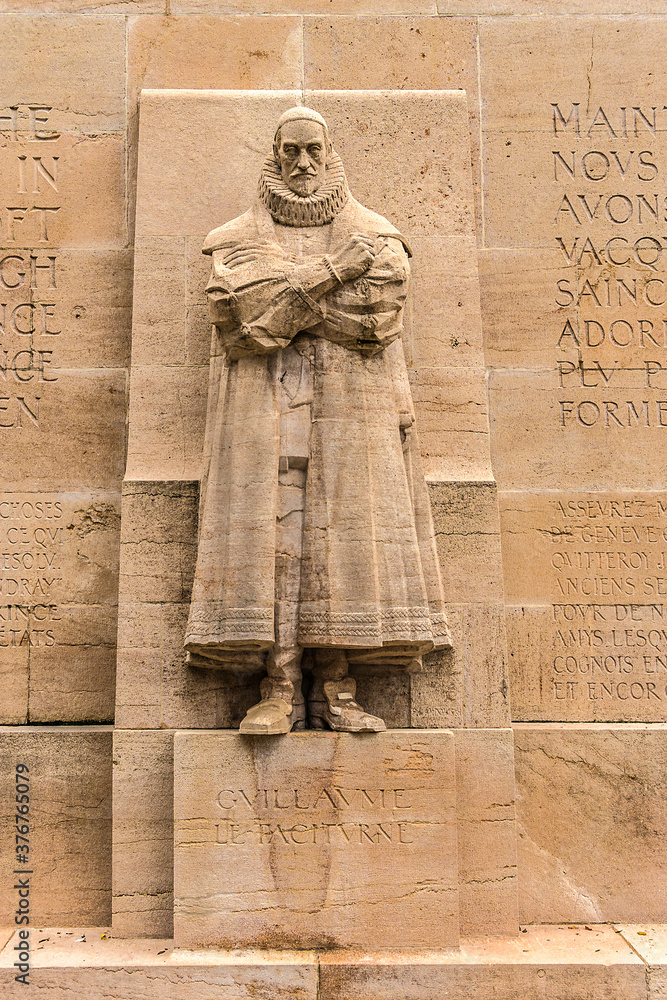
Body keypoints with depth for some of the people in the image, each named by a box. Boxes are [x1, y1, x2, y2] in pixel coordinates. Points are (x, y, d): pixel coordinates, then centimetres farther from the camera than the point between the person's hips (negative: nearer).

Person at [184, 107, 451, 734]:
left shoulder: (373, 235, 14)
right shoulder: (239, 238, 15)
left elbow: (376, 310, -5)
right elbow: (242, 307, -6)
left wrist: (282, 301, -4)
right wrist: (333, 270, -8)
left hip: (350, 407, 0)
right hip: (265, 407, 0)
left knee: (343, 539, -7)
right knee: (272, 533, -9)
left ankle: (336, 693, -3)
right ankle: (280, 691, -7)